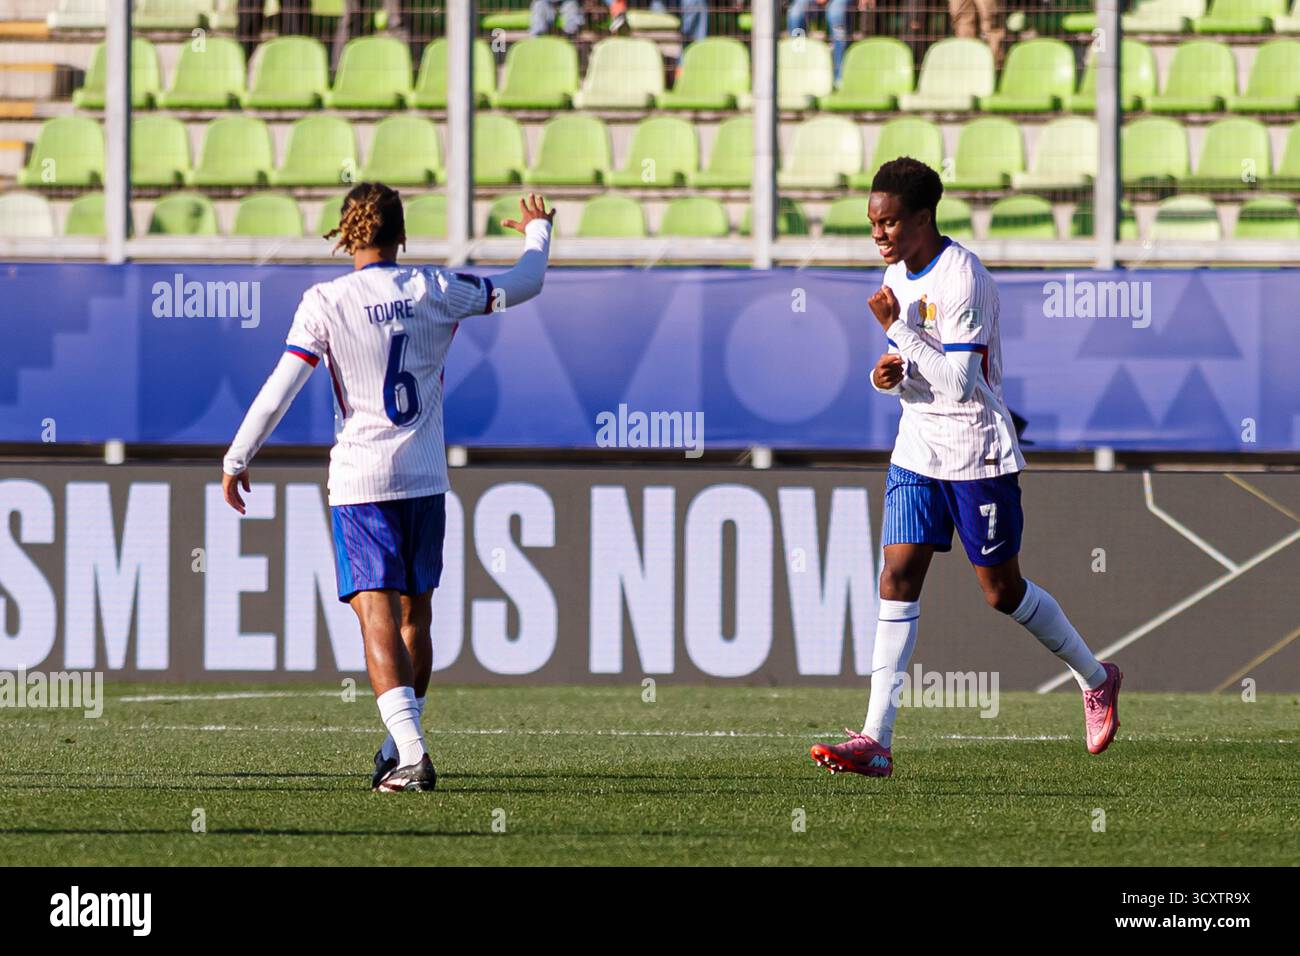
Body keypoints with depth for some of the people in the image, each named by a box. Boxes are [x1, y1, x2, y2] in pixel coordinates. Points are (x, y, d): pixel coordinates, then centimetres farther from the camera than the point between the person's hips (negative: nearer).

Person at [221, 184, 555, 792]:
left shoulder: (325, 303, -7)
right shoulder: (436, 291, 2)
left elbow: (279, 389, -10)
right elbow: (523, 286, 16)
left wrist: (236, 460, 0)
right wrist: (537, 230, 37)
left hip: (360, 483, -3)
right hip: (424, 478, 3)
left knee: (378, 617, -8)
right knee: (415, 615, 15)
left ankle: (410, 752, -23)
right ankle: (399, 746, 23)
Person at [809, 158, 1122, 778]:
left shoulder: (962, 280, -19)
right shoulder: (898, 276, 7)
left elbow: (958, 384, -25)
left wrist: (897, 328, -22)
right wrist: (887, 373, -5)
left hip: (977, 454, -7)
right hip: (916, 449, 7)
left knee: (1002, 591, 4)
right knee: (898, 577, -5)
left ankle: (1096, 681, 29)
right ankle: (876, 739, -12)